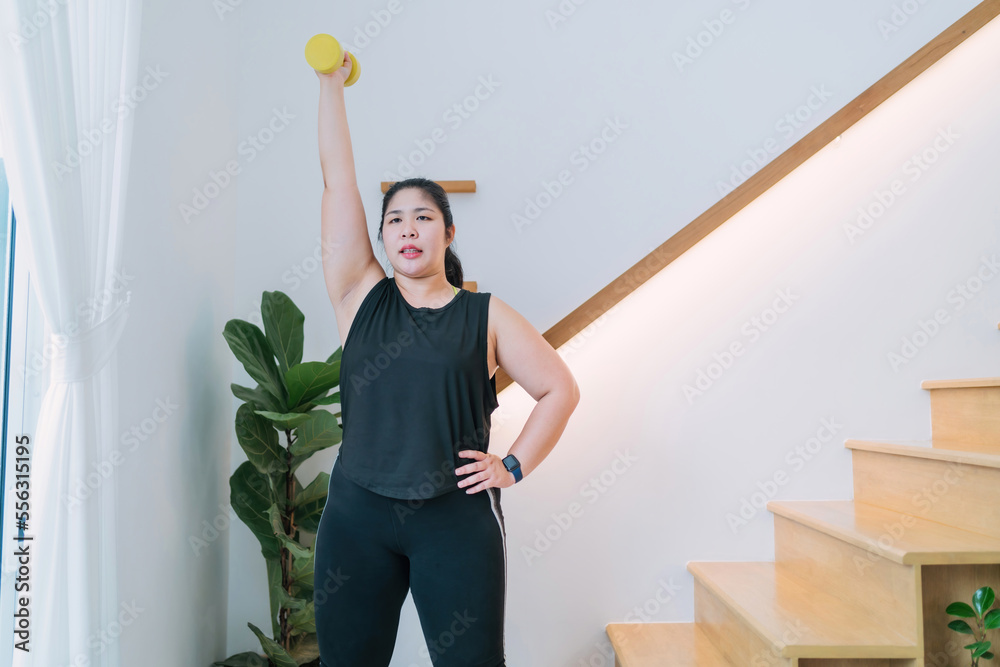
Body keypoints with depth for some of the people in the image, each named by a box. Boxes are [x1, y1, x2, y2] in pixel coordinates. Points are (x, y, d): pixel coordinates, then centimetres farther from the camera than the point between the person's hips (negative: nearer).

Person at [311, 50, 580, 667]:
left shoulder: (486, 316, 4)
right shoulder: (362, 298, 6)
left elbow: (561, 389, 8)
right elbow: (338, 183, 3)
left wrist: (514, 465, 0)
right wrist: (332, 84, 4)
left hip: (457, 518, -1)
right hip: (357, 514, 2)